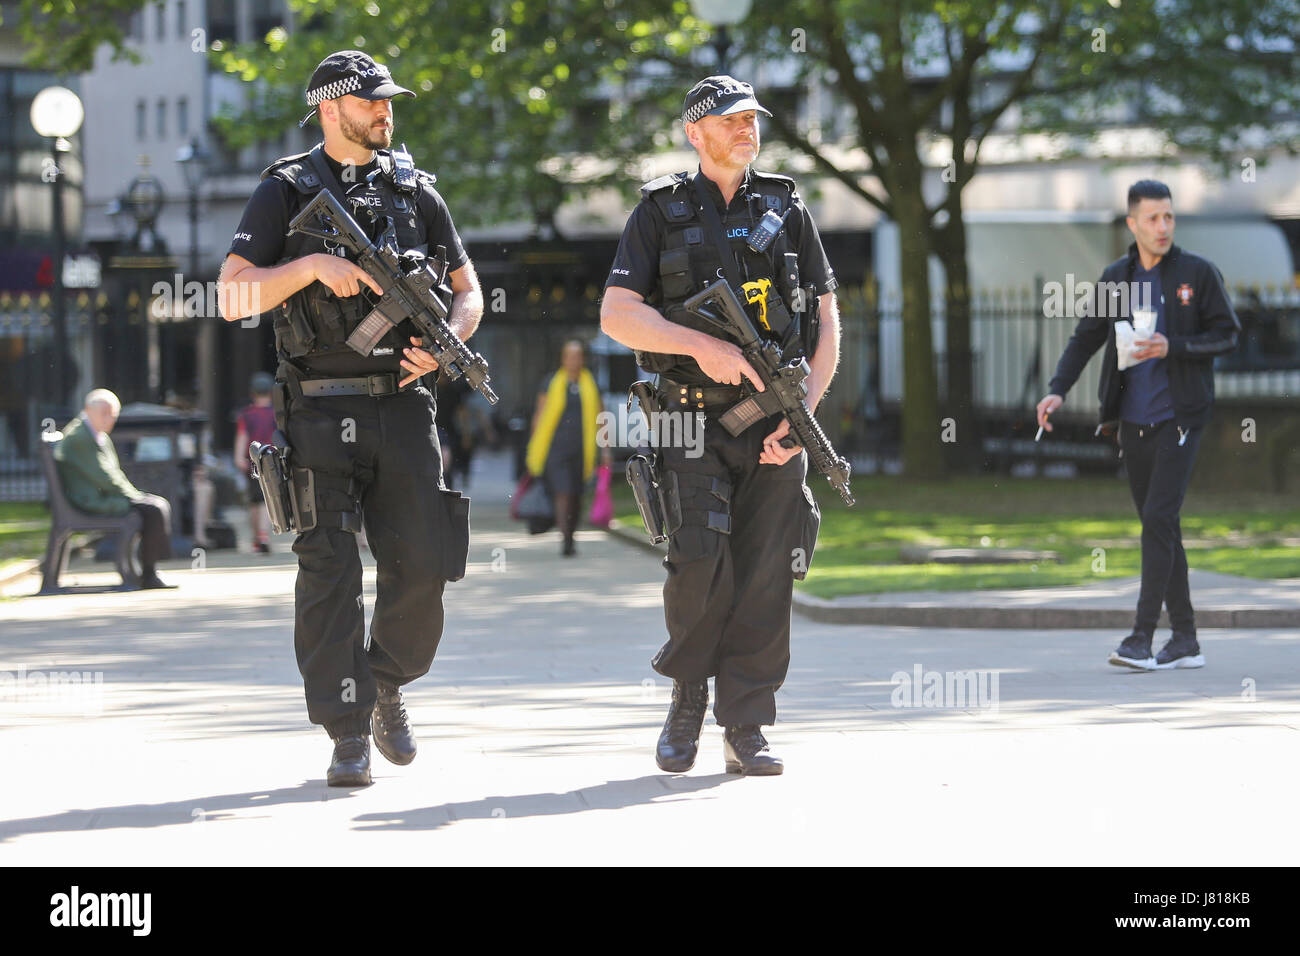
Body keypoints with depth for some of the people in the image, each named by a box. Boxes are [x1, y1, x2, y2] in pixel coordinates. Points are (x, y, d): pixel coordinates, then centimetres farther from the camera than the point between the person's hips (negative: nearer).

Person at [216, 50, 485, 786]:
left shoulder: (415, 191, 11)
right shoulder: (287, 193, 2)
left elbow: (468, 289, 15)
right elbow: (233, 297, -5)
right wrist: (312, 265, -19)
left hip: (403, 402, 3)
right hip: (323, 412, -3)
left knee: (422, 564, -3)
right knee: (329, 573, -6)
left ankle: (387, 685, 23)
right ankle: (349, 735, -2)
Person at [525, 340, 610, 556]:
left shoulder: (591, 385, 10)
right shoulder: (552, 384, 4)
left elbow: (599, 418, 14)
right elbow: (539, 415, 7)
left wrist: (605, 449, 7)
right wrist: (535, 449, 4)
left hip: (581, 449, 3)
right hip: (556, 447, -3)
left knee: (576, 497, 7)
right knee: (563, 494, -16)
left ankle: (570, 537, 25)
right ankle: (565, 541, -19)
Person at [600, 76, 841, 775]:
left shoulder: (785, 209, 11)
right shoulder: (662, 212, 5)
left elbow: (826, 322, 10)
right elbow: (617, 314, -4)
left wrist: (803, 412, -4)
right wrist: (700, 343, -17)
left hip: (775, 427, 2)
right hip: (696, 422, -2)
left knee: (765, 578, -2)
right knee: (700, 563, -15)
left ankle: (746, 731, 5)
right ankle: (687, 699, 9)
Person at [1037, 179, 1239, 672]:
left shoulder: (1198, 272, -3)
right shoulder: (1116, 277, 8)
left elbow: (1226, 335, -3)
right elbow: (1085, 337, 8)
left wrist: (1172, 348, -18)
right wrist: (1057, 389, -7)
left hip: (1179, 416, -5)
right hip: (1134, 421, 5)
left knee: (1158, 518, -14)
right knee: (1159, 526, 8)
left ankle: (1141, 637, -15)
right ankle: (1185, 640, 14)